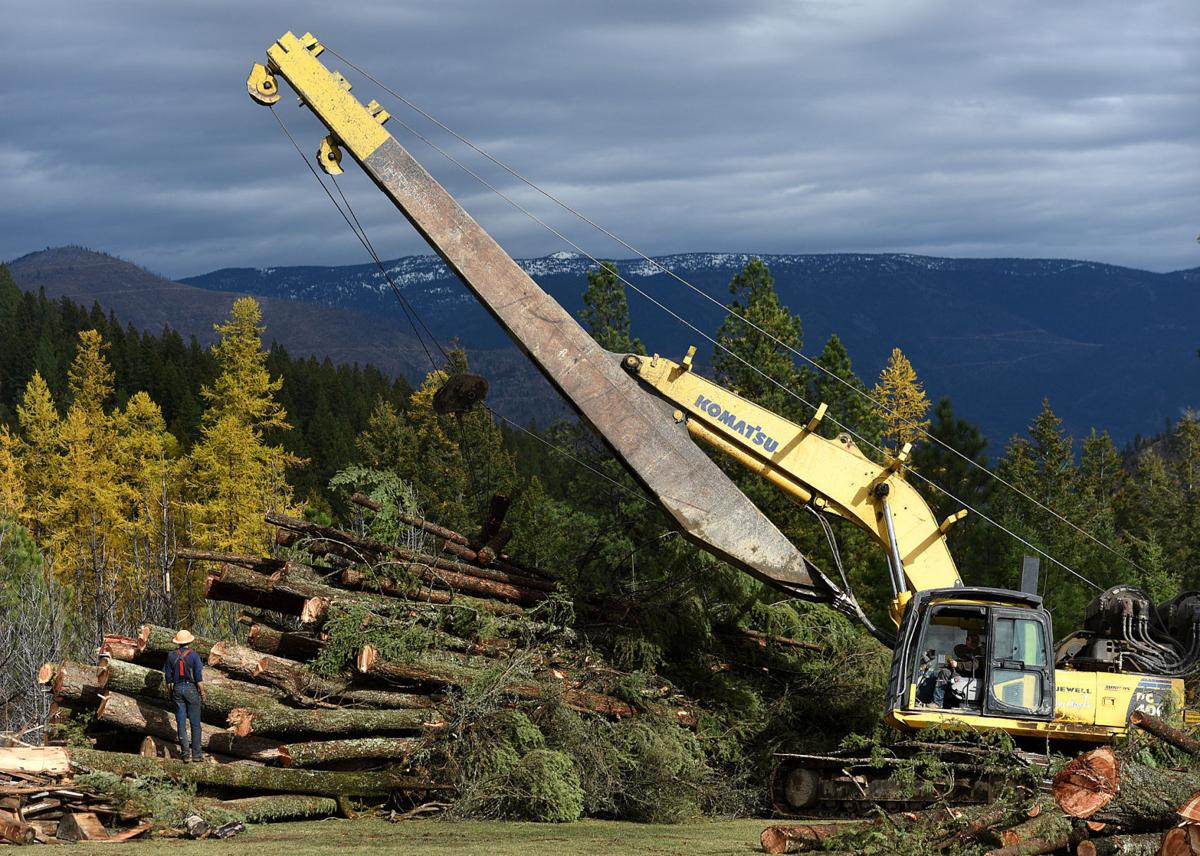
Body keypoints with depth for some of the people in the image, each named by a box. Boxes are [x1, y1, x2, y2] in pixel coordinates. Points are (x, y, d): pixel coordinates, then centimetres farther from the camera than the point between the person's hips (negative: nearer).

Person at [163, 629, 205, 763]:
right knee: (195, 723, 4)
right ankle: (196, 753, 4)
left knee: (181, 723, 5)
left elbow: (168, 678, 4)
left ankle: (185, 753, 2)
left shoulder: (171, 656, 1)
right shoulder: (194, 655, -9)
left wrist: (169, 693, 15)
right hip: (191, 689, -3)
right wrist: (202, 692, 1)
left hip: (177, 689, 3)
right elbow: (199, 677, -10)